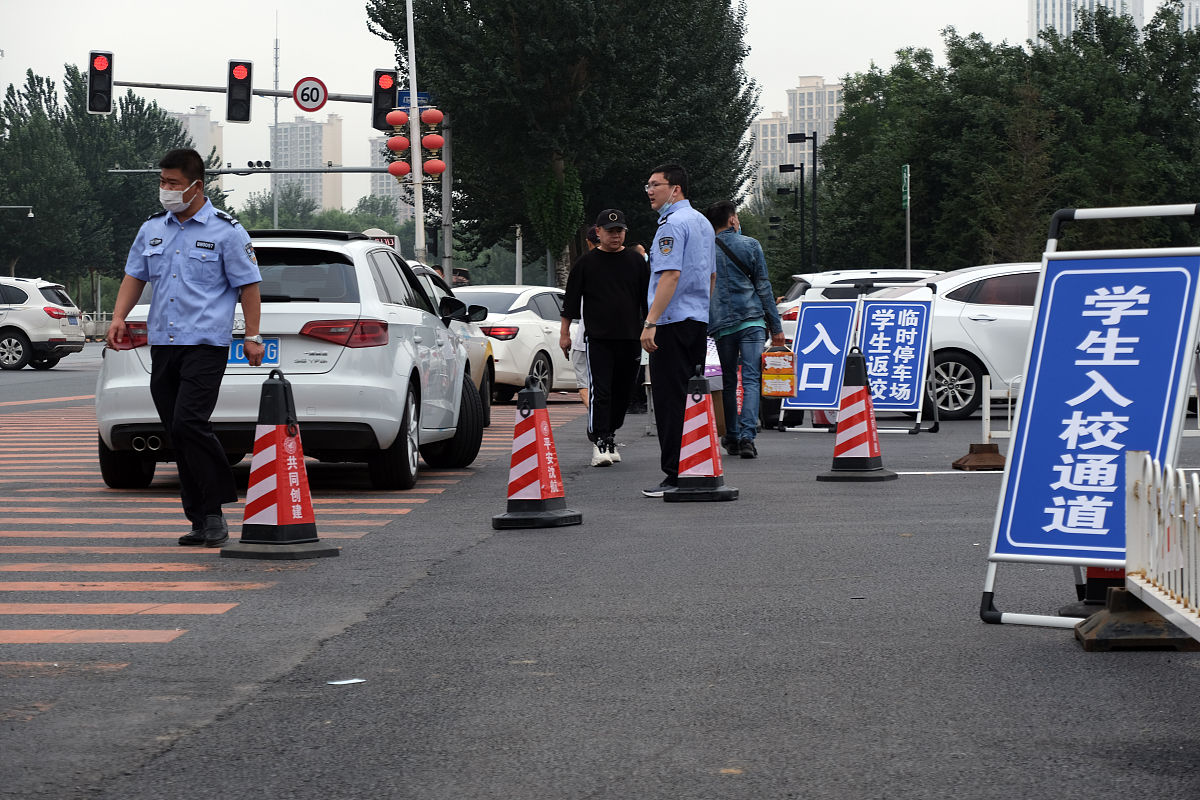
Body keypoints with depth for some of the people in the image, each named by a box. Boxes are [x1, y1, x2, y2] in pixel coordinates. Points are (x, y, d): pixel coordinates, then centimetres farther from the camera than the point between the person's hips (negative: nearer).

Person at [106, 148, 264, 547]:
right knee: (179, 435, 6)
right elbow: (135, 276, 18)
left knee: (188, 424, -19)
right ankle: (201, 520, 11)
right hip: (162, 345, 6)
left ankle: (214, 510, -7)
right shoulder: (152, 229, 14)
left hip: (205, 345, -6)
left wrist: (252, 336, -7)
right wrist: (119, 317, 2)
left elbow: (248, 285, -2)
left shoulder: (226, 231, -2)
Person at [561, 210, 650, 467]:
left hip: (630, 339, 3)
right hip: (598, 339, -3)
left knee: (623, 392, 8)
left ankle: (610, 437, 22)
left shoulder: (636, 260, 9)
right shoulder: (587, 263, 4)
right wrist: (564, 332, 5)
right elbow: (571, 300, 8)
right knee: (600, 392, -11)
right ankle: (599, 442, -12)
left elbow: (648, 299, 13)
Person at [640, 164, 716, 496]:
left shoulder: (672, 225, -13)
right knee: (692, 397, 12)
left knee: (670, 399, -7)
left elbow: (671, 275, -23)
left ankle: (677, 475, -8)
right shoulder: (702, 222, 17)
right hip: (699, 320, 10)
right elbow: (711, 275, 24)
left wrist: (651, 322, -26)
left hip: (673, 320, -10)